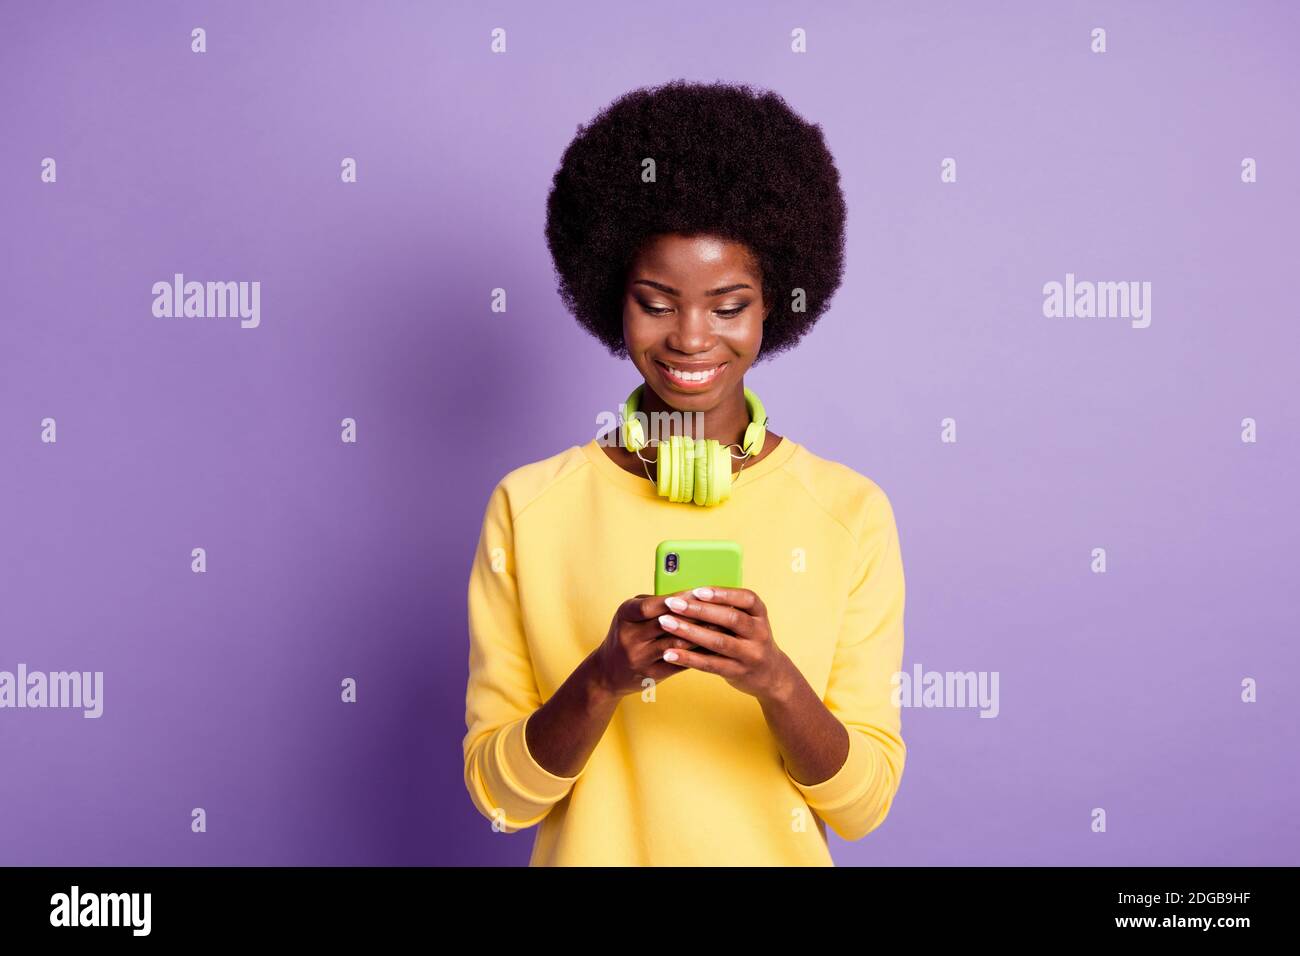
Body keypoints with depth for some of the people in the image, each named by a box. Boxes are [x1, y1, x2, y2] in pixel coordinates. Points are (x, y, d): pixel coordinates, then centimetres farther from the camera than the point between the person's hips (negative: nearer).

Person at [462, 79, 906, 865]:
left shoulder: (850, 511, -11)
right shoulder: (530, 507, -11)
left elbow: (863, 803, -10)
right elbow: (499, 794, -10)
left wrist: (777, 682, -27)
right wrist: (603, 678, -26)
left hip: (776, 853, 0)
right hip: (593, 849, 0)